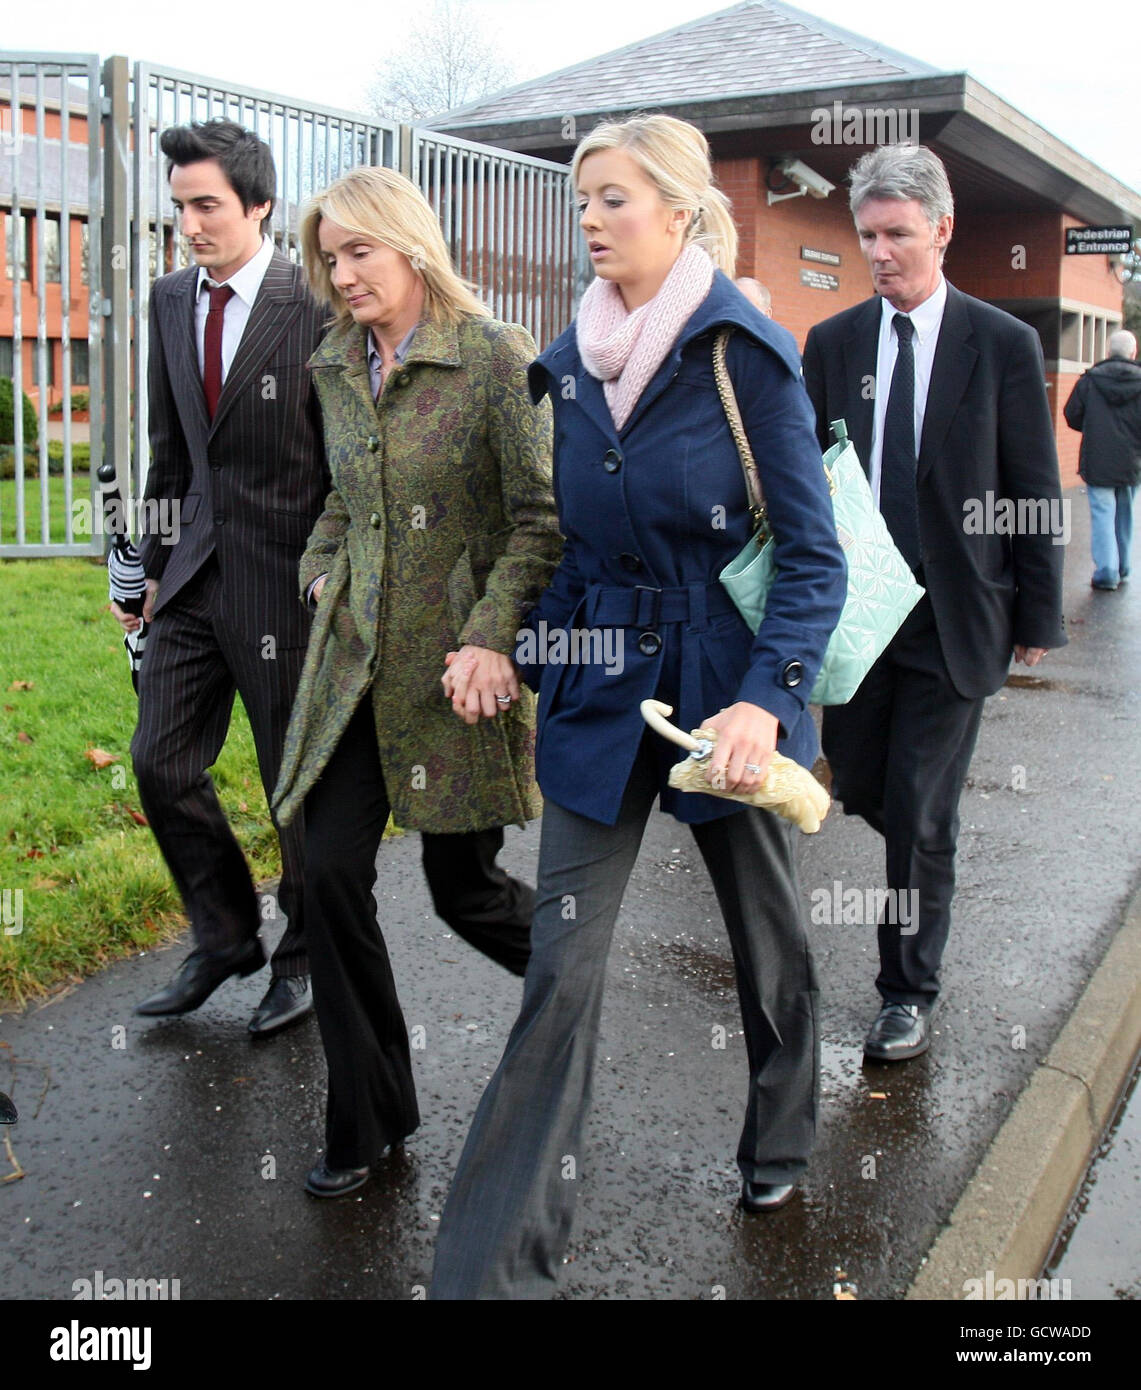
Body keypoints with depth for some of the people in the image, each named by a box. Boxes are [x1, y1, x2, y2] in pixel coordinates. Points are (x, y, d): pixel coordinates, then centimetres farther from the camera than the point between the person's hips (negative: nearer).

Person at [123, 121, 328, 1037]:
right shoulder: (171, 300, 10)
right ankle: (225, 939, 30)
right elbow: (171, 449, 17)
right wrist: (157, 565, 16)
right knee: (161, 763, 9)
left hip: (283, 580, -7)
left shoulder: (315, 305, -11)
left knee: (299, 782, 6)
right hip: (196, 573, 7)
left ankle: (304, 960, 28)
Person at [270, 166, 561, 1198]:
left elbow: (542, 520, -11)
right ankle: (368, 1118, 16)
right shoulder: (334, 368, 11)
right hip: (354, 654, 6)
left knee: (465, 888, 4)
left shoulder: (496, 358, -8)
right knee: (332, 872, -1)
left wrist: (493, 634, -21)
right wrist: (322, 570, 7)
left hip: (456, 658, -5)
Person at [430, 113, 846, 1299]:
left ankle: (778, 1144, 46)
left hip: (725, 681, -3)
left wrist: (765, 698, -24)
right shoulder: (574, 359, 5)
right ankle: (494, 1264, 6)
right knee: (561, 966, -1)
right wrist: (522, 648, 5)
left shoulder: (745, 352, -10)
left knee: (767, 930, 17)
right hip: (601, 684, 3)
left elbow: (812, 555, -12)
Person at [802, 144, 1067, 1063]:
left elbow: (1034, 493, 0)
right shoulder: (832, 345, 5)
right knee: (858, 789, 10)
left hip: (953, 616, -3)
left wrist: (1038, 616, 0)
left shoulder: (1004, 346, -3)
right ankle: (924, 872, 43)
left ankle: (910, 992, 18)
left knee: (921, 815, 1)